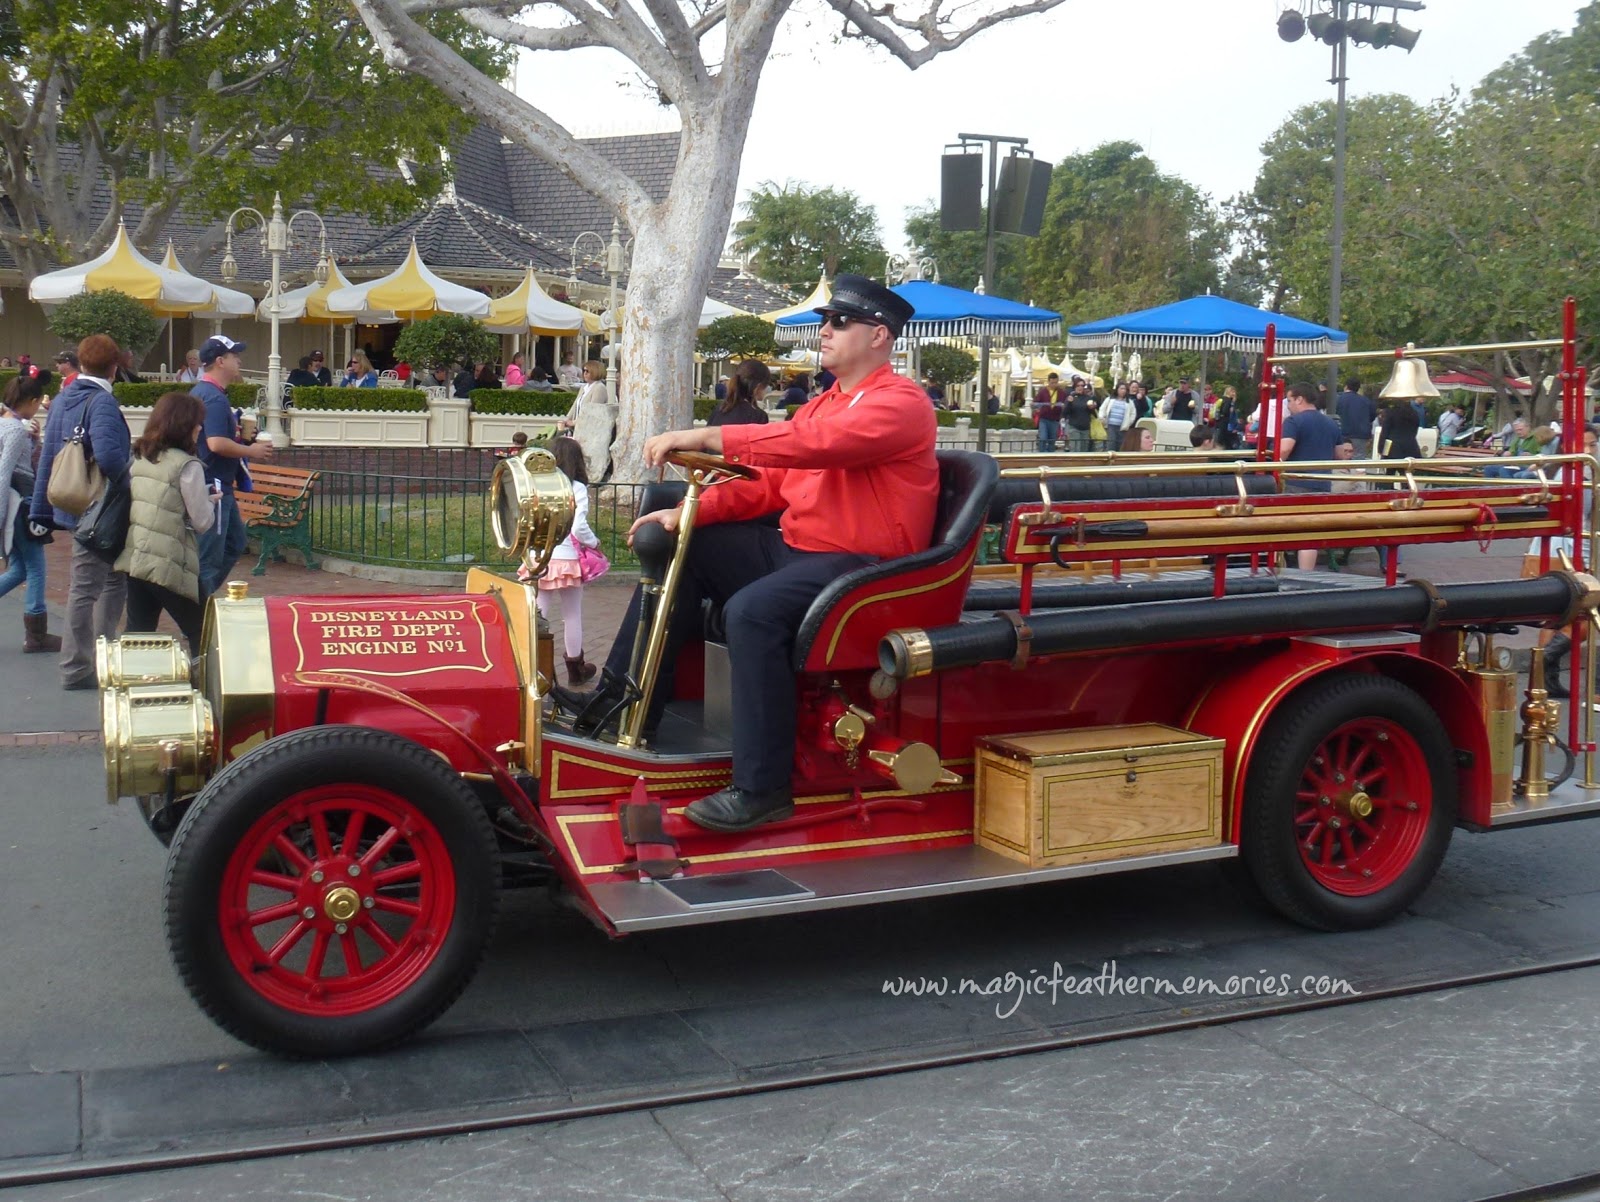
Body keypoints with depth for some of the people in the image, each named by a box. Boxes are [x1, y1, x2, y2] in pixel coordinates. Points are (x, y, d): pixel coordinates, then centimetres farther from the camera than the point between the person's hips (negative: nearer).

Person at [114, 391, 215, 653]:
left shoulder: (139, 459, 10)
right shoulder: (187, 466, -11)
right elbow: (202, 522, -9)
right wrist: (210, 501, 11)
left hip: (134, 559, 7)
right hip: (169, 566, -7)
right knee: (201, 636, 5)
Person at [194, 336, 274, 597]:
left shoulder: (201, 392, 14)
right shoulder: (214, 398, -18)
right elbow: (217, 444, -28)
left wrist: (237, 435, 16)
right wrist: (252, 451, -14)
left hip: (219, 487, 11)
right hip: (213, 487, -11)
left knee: (235, 542, 20)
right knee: (209, 556, -4)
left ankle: (201, 598, 25)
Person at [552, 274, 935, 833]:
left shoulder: (901, 403, -10)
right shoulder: (824, 404, 20)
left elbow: (814, 445, -27)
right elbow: (768, 482, 13)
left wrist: (706, 437, -30)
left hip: (861, 564, -10)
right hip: (793, 546, 10)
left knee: (752, 610, -34)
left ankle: (762, 789, -27)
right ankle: (619, 700, 5)